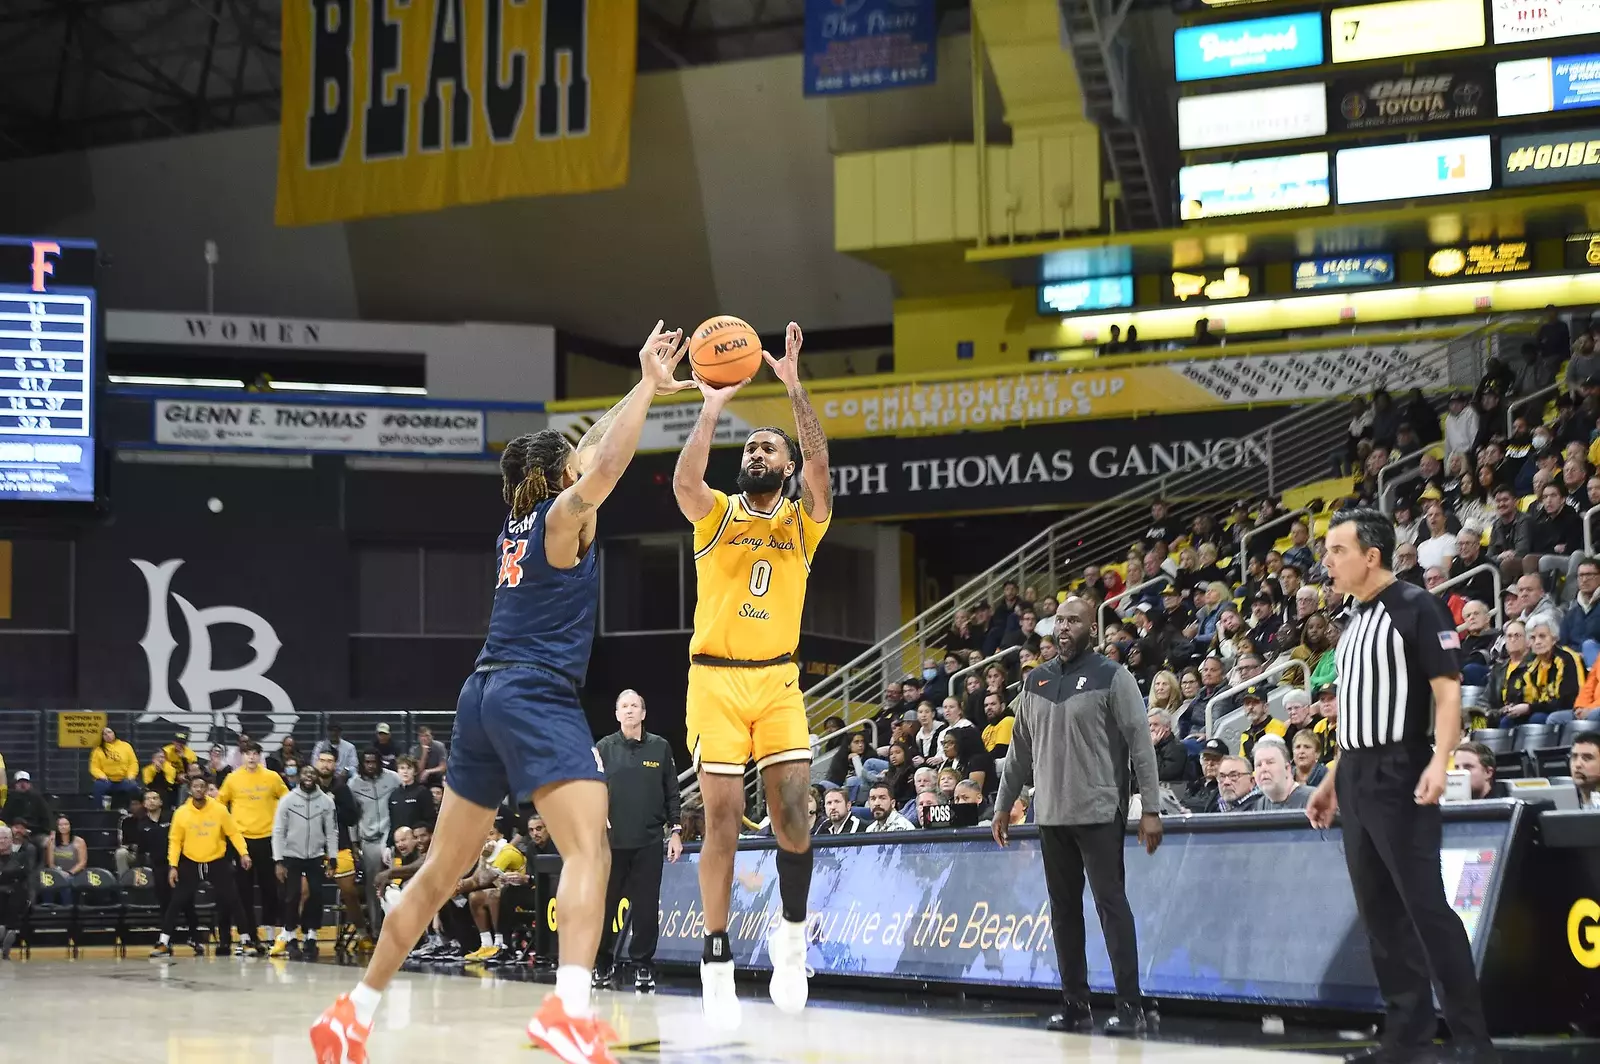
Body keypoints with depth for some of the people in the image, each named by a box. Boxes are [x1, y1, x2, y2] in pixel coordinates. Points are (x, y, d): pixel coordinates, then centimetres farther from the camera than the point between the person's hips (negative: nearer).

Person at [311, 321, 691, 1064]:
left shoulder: (520, 521, 20)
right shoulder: (564, 517, -2)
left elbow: (587, 452, 32)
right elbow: (606, 465, -19)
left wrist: (648, 389, 33)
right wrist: (647, 386, -8)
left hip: (486, 696, 8)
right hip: (538, 697, -8)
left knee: (441, 871, 15)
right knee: (589, 849, -18)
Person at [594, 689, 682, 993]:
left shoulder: (660, 748, 8)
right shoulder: (604, 749, 6)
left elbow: (671, 793, 10)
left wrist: (675, 831, 5)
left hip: (649, 842, 0)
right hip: (612, 841, 0)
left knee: (646, 907, 0)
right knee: (605, 905, 4)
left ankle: (643, 966, 8)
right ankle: (601, 965, 16)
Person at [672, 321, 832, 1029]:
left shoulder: (803, 520, 7)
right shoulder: (717, 515, 5)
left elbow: (819, 468, -13)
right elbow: (684, 480, -18)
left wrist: (794, 389, -20)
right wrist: (714, 407, -21)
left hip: (778, 680, 1)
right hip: (715, 678, -1)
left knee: (792, 805, -11)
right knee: (723, 819, -4)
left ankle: (791, 933, 11)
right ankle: (716, 962, 2)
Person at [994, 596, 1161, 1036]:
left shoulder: (1112, 677, -3)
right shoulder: (1036, 681, 12)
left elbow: (1141, 744, -7)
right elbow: (1021, 749, 18)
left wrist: (1150, 807, -12)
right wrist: (1003, 805, 18)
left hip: (1099, 814, -5)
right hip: (1051, 816, 5)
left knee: (1111, 903, -7)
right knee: (1064, 910, 8)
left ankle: (1130, 1006, -7)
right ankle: (1075, 1004, 14)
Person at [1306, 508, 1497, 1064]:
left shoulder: (1415, 607, -8)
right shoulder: (1355, 620, 17)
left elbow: (1447, 689, -14)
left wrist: (1440, 760, -27)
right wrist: (1333, 779, 22)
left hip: (1400, 778, -9)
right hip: (1356, 781, 9)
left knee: (1426, 906, -11)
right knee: (1380, 913, 9)